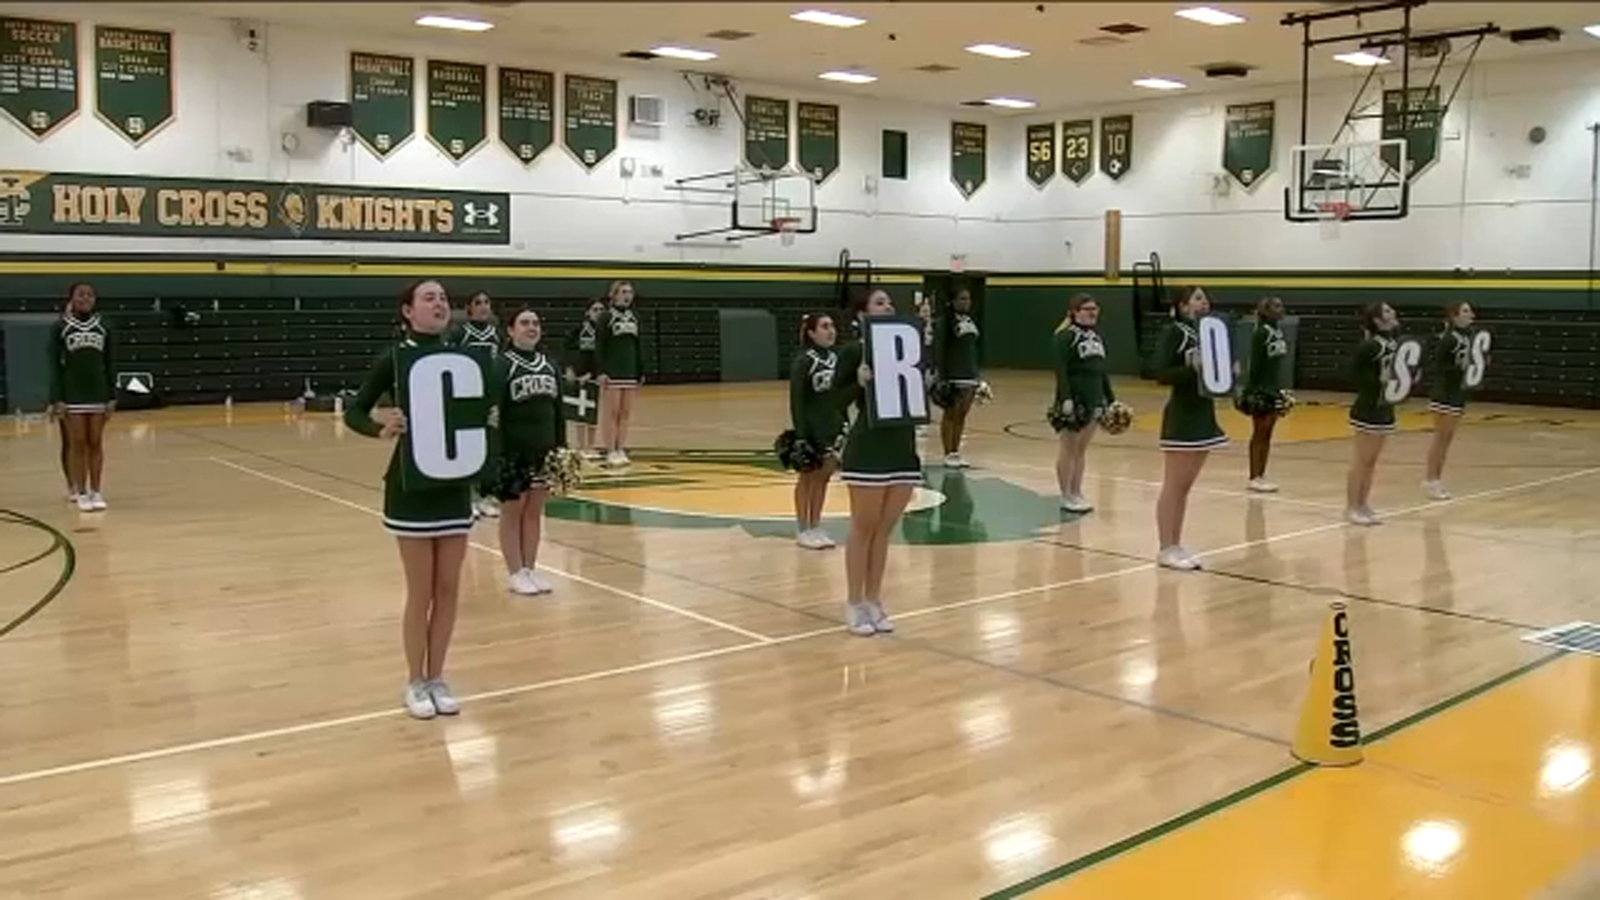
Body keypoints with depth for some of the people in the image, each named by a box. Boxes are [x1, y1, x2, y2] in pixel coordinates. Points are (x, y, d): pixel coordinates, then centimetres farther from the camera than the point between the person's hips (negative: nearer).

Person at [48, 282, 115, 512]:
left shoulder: (103, 327, 4)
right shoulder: (60, 328, -1)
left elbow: (110, 364, 6)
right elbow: (54, 366, -2)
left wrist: (112, 397, 1)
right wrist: (56, 400, -8)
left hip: (99, 394, 2)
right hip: (72, 396, -2)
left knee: (96, 444, 5)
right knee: (77, 445, 2)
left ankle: (96, 492, 12)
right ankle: (81, 493, 8)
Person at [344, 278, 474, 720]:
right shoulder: (394, 359, -8)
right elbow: (354, 412, -5)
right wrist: (381, 428, -25)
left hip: (456, 483, 5)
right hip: (412, 485, -5)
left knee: (448, 589, 10)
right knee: (421, 592, 3)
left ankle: (437, 677, 23)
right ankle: (416, 682, 18)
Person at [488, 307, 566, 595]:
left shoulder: (550, 364, 8)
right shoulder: (501, 366, -9)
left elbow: (558, 410, 12)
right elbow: (493, 410, -15)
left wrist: (561, 447, 8)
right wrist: (497, 452, -21)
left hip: (544, 449, 5)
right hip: (513, 450, -5)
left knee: (535, 510, 11)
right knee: (512, 510, 5)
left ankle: (531, 569, 21)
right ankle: (515, 573, 13)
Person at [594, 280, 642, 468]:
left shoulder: (634, 317, 11)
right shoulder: (606, 317, -4)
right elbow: (599, 347, -8)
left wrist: (641, 372, 12)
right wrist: (602, 372, -16)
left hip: (630, 372, 5)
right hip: (612, 373, -5)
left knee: (625, 413, 6)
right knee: (611, 413, -2)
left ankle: (621, 450, 12)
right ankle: (611, 452, 1)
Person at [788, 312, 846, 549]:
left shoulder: (836, 358, 5)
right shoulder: (803, 362, -13)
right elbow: (797, 401, -14)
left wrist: (844, 424, 11)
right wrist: (800, 435, -18)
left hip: (833, 425, 6)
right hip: (811, 428, -6)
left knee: (823, 476, 11)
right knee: (807, 478, 4)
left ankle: (816, 527, 21)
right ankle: (803, 530, 14)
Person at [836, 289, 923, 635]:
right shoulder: (853, 351, -8)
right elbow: (838, 399, -11)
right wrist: (860, 382, -27)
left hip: (903, 444, 6)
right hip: (868, 446, -6)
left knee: (884, 529, 12)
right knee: (864, 527, 3)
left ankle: (874, 601, 22)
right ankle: (855, 604, 13)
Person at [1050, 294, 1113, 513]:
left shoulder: (1096, 337, 15)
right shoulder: (1065, 336, -9)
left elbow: (1102, 371, 19)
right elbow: (1061, 370, -16)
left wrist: (1111, 399, 16)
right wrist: (1065, 398, -25)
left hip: (1094, 400, 7)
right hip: (1073, 400, -7)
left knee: (1081, 449, 12)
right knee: (1068, 448, 0)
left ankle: (1076, 493, 19)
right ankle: (1066, 496, 7)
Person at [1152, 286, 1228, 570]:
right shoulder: (1173, 331, -10)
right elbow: (1162, 374, -17)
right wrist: (1193, 368, -28)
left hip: (1205, 415, 8)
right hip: (1181, 417, -8)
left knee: (1185, 487, 12)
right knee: (1173, 487, -2)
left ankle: (1176, 545, 19)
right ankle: (1166, 549, 3)